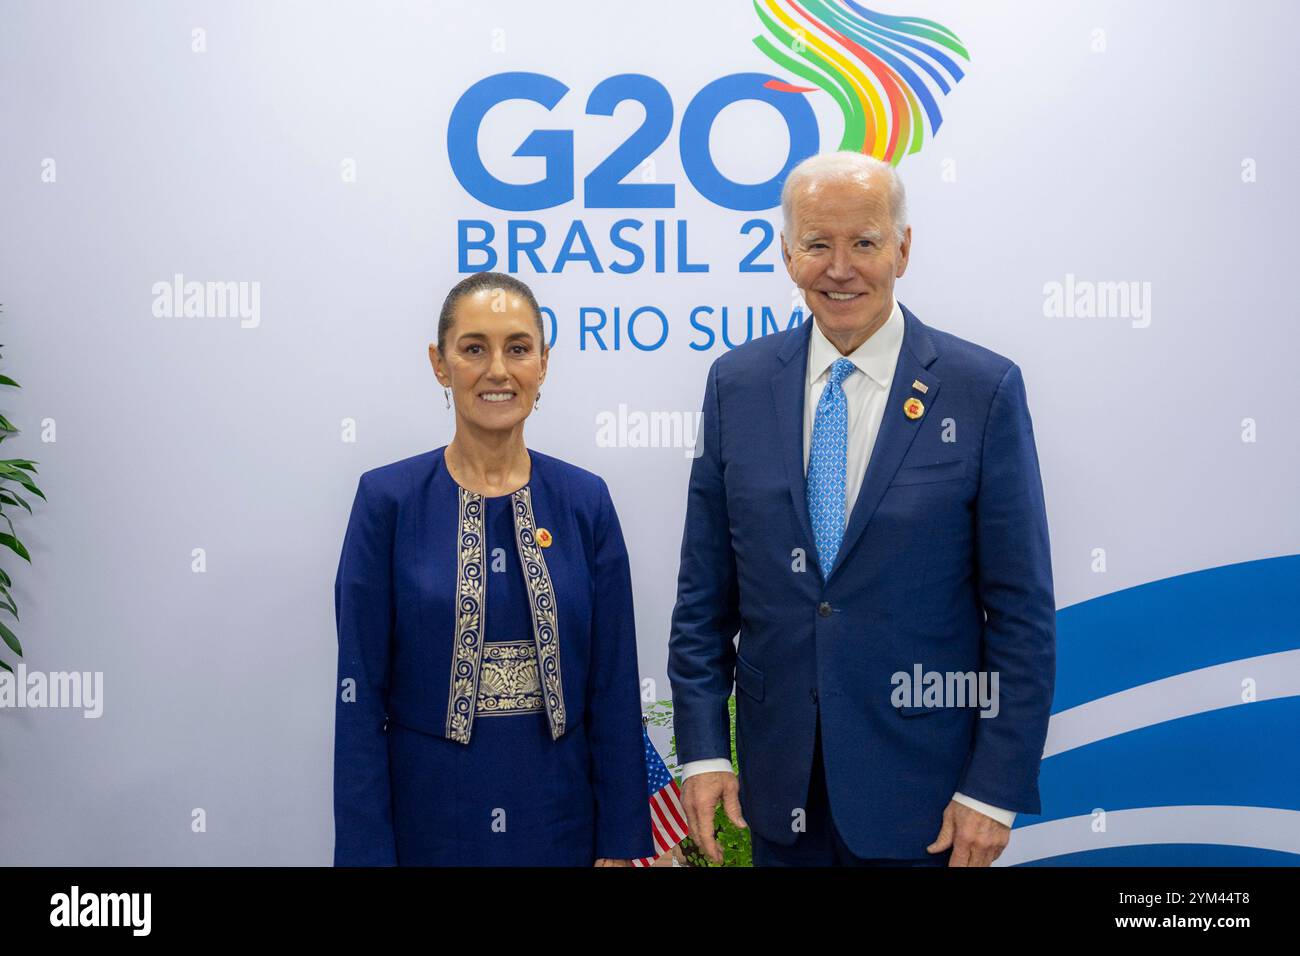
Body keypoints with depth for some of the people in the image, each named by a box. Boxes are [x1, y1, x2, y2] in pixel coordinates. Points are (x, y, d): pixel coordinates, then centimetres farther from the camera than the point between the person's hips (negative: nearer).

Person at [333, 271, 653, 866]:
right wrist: (366, 851, -9)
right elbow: (360, 691, -6)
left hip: (558, 817, 2)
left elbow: (614, 686, 1)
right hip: (430, 818, -2)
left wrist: (620, 842, -1)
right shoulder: (388, 499, -7)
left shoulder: (584, 500, -1)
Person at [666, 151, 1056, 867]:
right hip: (779, 777, 3)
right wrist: (702, 749, -1)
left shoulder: (984, 390, -7)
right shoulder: (737, 383, 1)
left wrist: (996, 789, -9)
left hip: (920, 781, -2)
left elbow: (1021, 611, -6)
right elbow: (704, 593, 4)